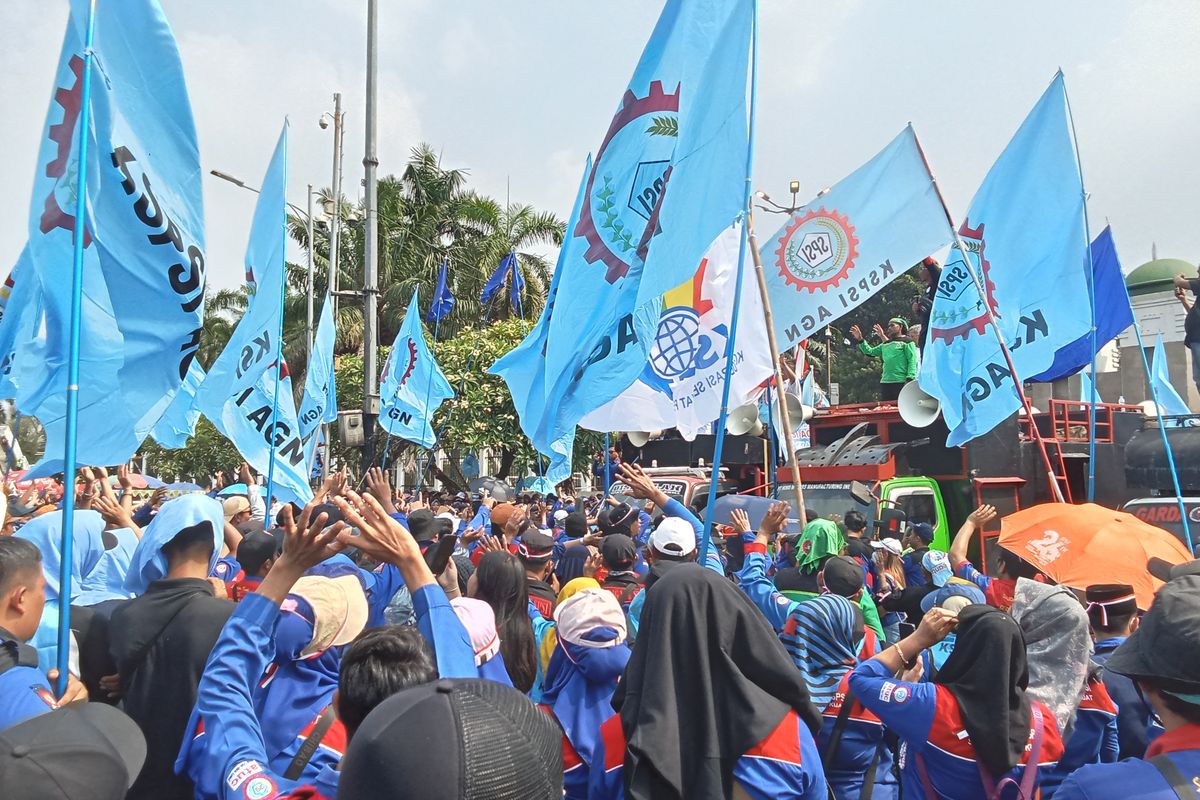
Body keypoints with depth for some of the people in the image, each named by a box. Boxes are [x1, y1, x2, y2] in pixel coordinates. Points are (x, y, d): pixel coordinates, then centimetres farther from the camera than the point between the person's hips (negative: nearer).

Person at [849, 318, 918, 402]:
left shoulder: (907, 342, 1)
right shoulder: (885, 344, 21)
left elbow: (912, 361, -7)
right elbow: (870, 351, 23)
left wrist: (910, 379, -17)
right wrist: (860, 340, 12)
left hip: (901, 382, -7)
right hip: (885, 382, 7)